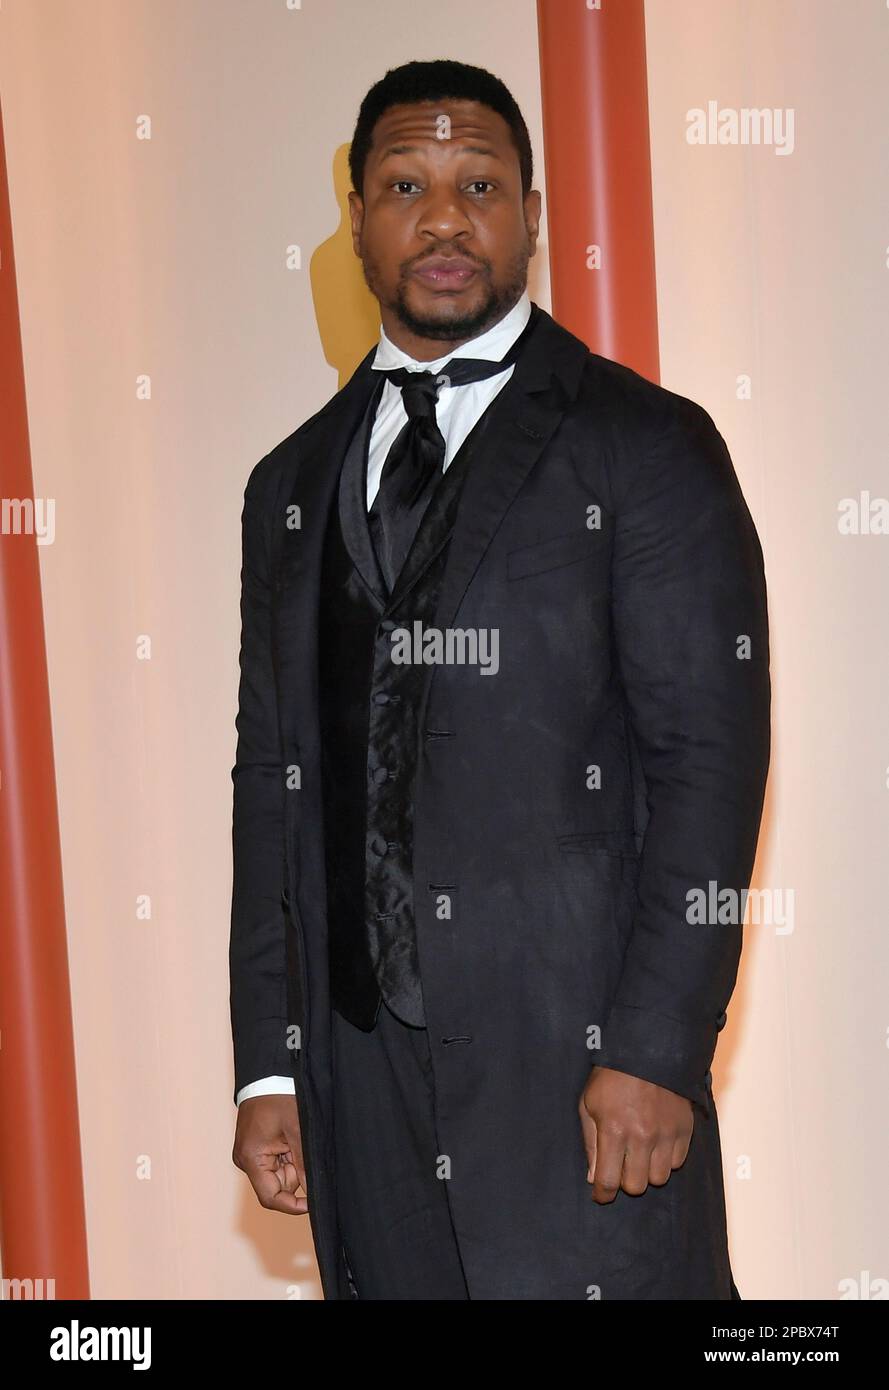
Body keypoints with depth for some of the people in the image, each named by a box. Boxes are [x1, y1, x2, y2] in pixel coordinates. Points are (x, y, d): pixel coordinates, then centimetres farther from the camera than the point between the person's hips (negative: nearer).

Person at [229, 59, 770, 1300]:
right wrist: (269, 1064, 8)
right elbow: (272, 780, 12)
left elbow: (711, 758, -8)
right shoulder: (293, 485, 14)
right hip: (361, 1067, 4)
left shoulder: (646, 446, -2)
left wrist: (656, 1051, -14)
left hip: (585, 1060, -4)